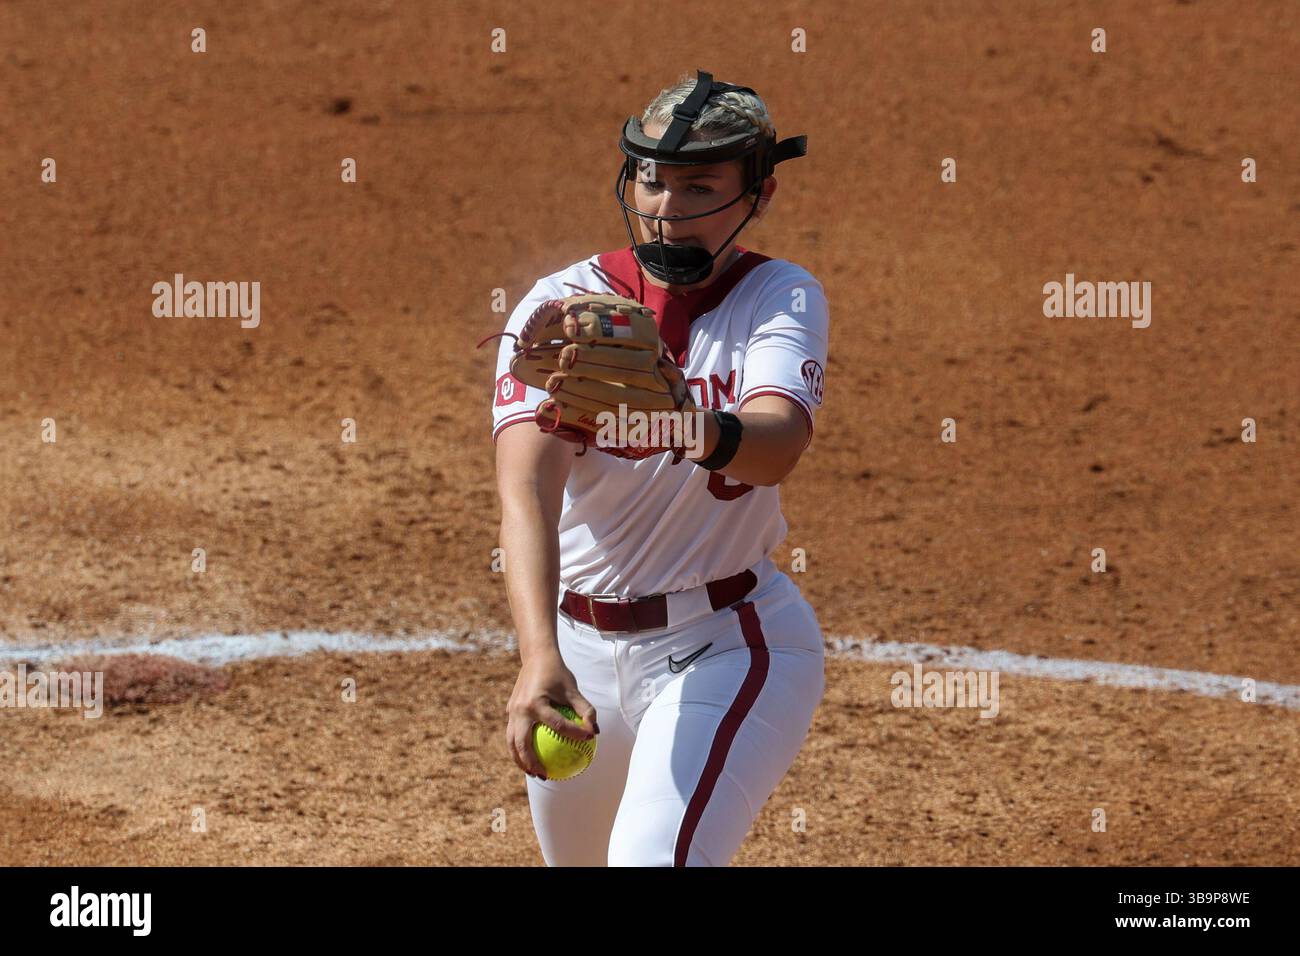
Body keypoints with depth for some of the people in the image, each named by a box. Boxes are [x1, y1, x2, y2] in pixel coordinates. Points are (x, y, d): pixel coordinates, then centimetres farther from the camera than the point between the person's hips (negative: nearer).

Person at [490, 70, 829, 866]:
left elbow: (779, 447, -30)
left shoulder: (782, 298, -8)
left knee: (655, 855, -27)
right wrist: (539, 656, -43)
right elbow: (526, 487, -25)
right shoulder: (560, 307, -8)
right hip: (580, 642, 3)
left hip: (731, 644, -3)